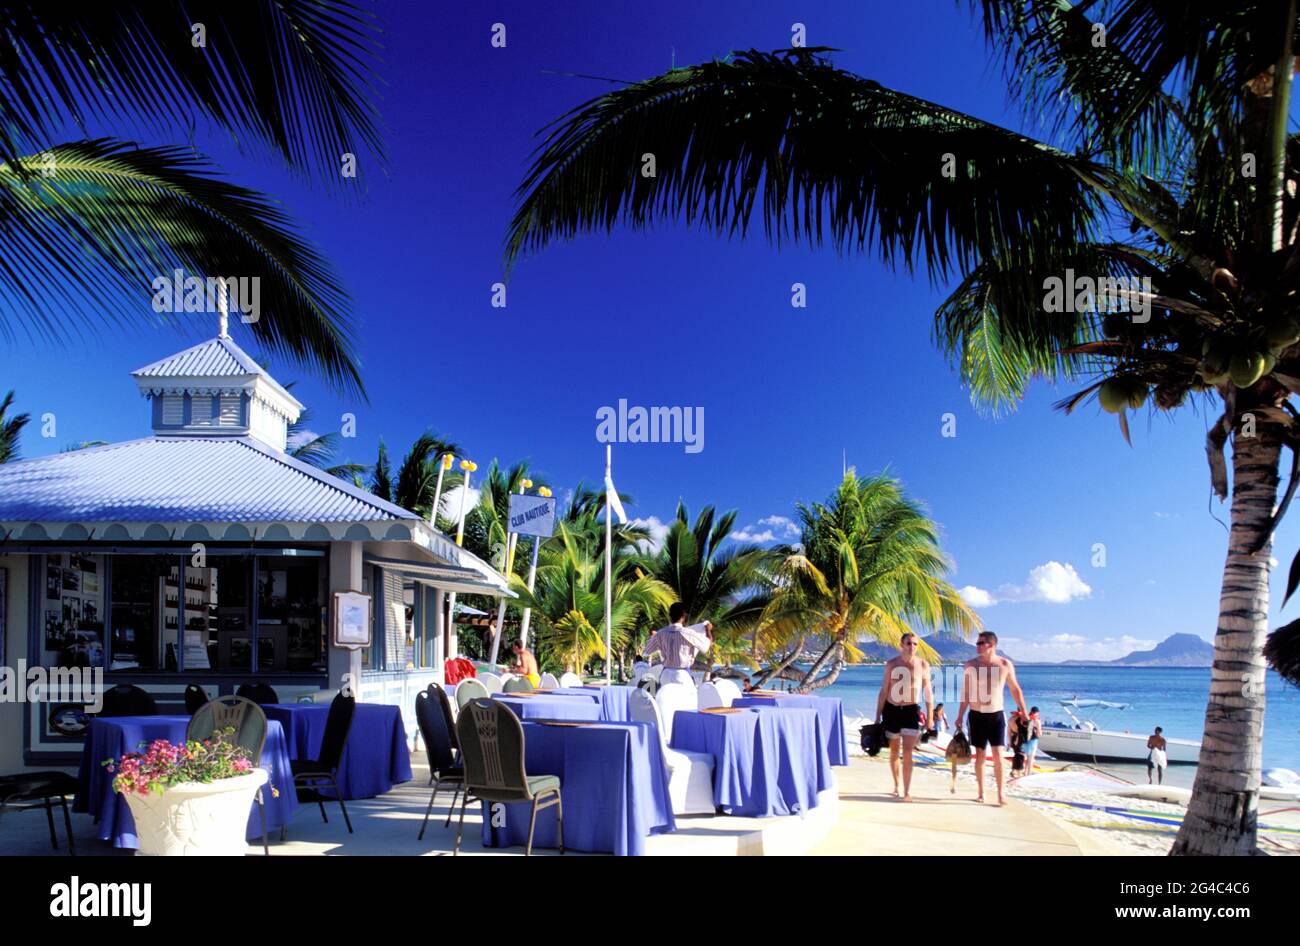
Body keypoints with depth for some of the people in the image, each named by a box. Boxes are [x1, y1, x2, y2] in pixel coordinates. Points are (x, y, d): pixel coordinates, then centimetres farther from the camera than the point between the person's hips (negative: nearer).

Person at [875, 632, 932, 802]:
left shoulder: (923, 665, -2)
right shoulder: (891, 664, -1)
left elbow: (928, 691, 5)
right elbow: (884, 691, 3)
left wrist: (930, 716, 2)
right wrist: (878, 716, 2)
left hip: (911, 711, -2)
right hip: (891, 710, 2)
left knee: (907, 752, -12)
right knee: (894, 751, 12)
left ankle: (907, 792, -8)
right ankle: (896, 786, 30)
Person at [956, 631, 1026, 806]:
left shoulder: (1005, 665, -3)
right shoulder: (971, 665, -3)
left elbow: (1015, 689, 7)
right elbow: (965, 693, 2)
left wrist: (1023, 712, 4)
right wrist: (960, 716, 0)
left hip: (997, 715, 0)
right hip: (977, 715, 0)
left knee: (998, 754, -7)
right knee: (980, 755, 5)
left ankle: (1000, 794, 2)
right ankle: (980, 793, 16)